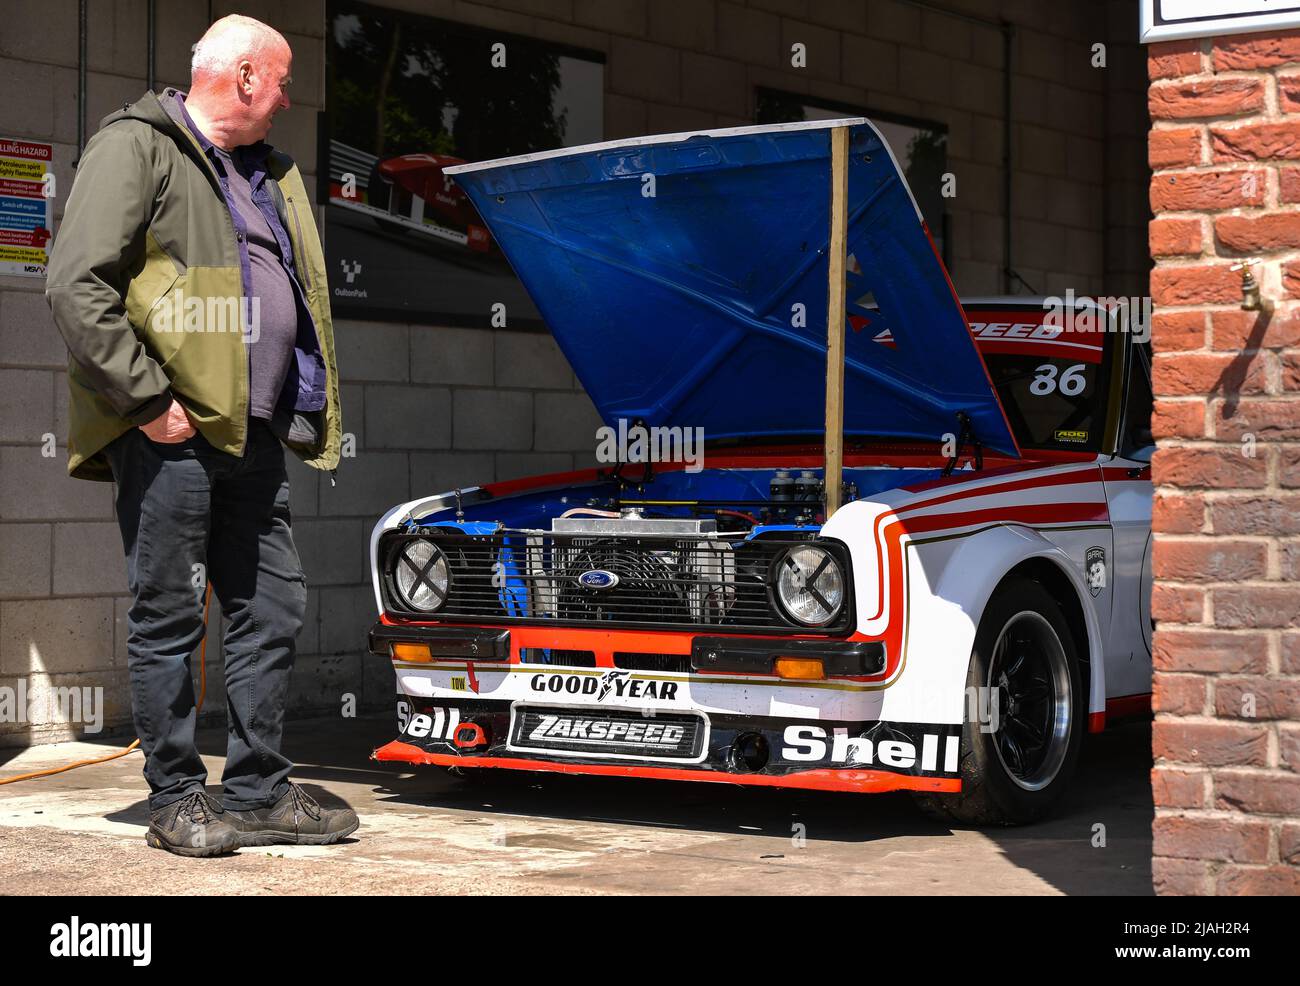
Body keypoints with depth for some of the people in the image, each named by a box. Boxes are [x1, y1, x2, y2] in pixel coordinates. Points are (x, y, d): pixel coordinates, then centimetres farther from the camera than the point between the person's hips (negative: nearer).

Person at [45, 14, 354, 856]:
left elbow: (297, 291, 30)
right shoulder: (136, 147, -5)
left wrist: (305, 410, 16)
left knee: (275, 609, 9)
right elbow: (78, 287, -16)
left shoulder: (268, 171, 21)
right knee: (170, 619, -1)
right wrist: (148, 401, -18)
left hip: (253, 436, 8)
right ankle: (177, 801, 9)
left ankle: (259, 794, 18)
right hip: (172, 436, -8)